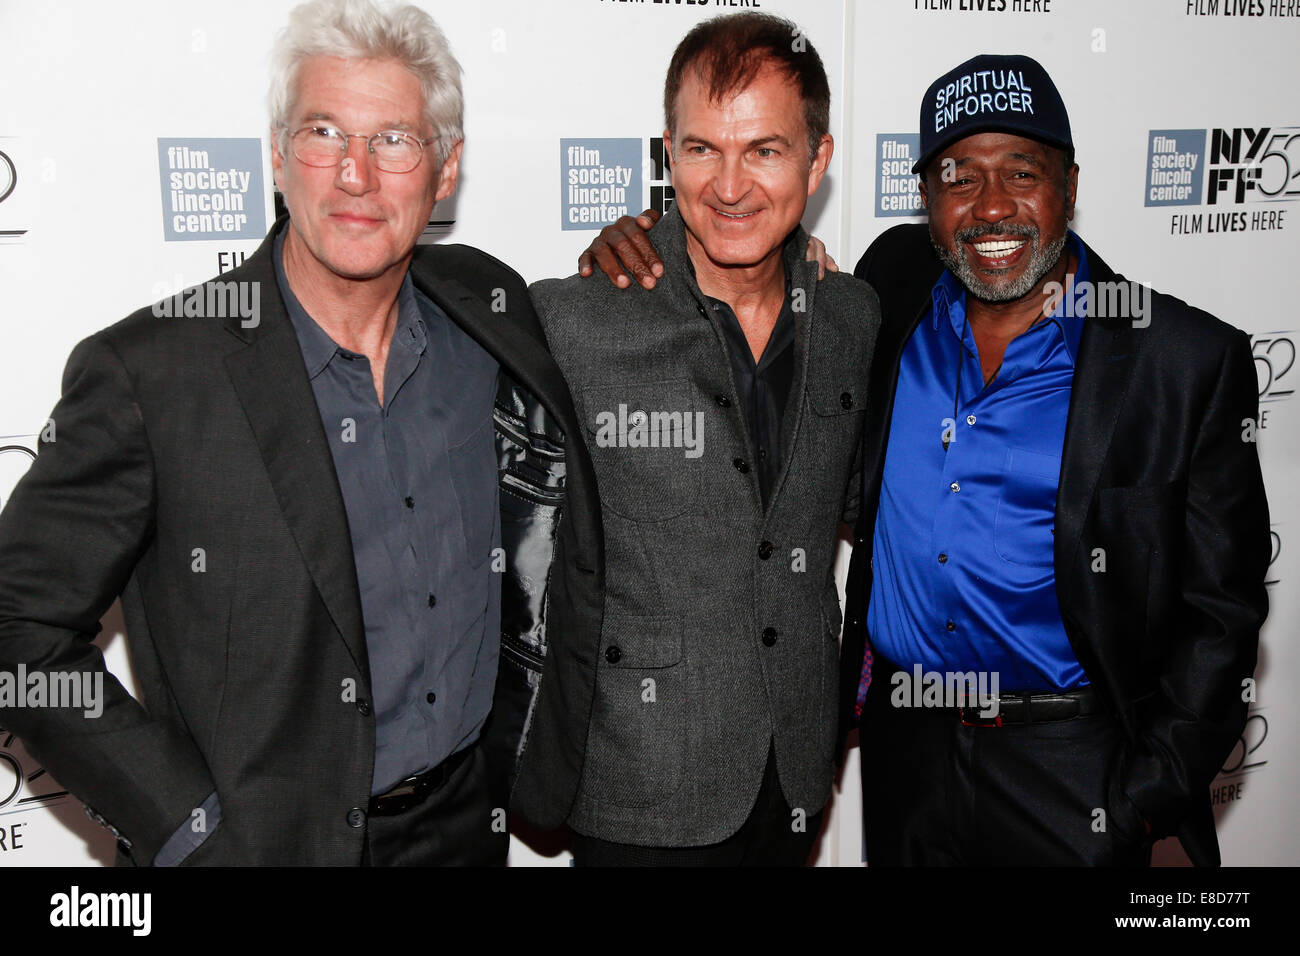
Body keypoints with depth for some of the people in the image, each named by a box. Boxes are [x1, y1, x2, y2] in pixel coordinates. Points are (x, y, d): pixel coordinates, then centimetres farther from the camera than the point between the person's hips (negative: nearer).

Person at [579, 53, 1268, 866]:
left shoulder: (1191, 362, -11)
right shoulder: (894, 287, -2)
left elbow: (1220, 609, -6)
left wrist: (1152, 795, -11)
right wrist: (646, 248, -4)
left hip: (1072, 765, -3)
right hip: (903, 745, 4)